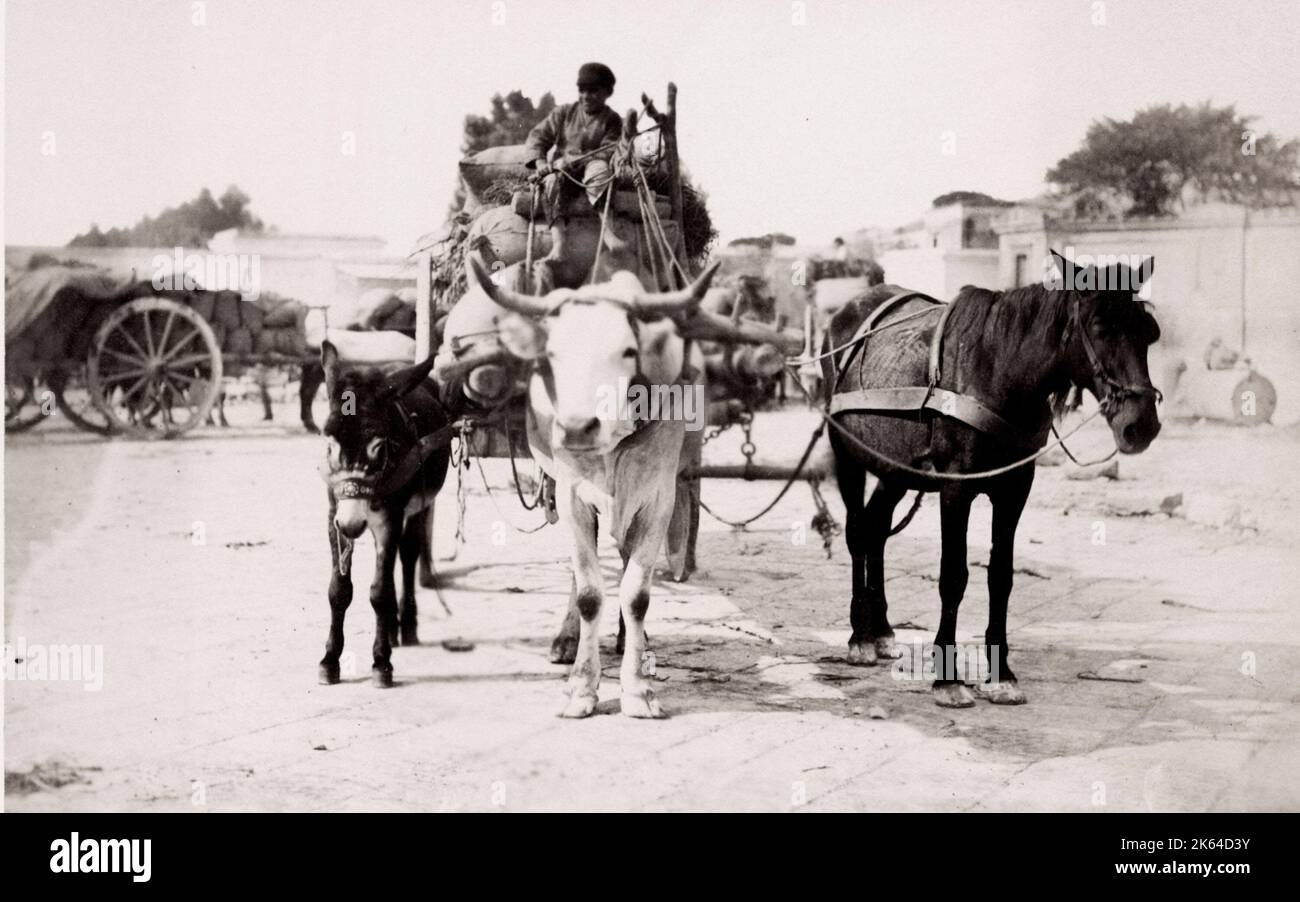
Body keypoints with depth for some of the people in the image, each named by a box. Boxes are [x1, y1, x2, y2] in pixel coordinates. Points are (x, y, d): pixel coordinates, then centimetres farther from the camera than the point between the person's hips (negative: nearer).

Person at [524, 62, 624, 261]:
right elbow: (538, 135, 9)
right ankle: (558, 242, -50)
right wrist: (540, 161, -13)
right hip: (561, 168, 2)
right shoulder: (564, 113, 13)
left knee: (601, 169, -37)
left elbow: (607, 152, -8)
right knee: (552, 180, -34)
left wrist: (574, 161, -22)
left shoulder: (612, 120, 5)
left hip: (589, 166, -2)